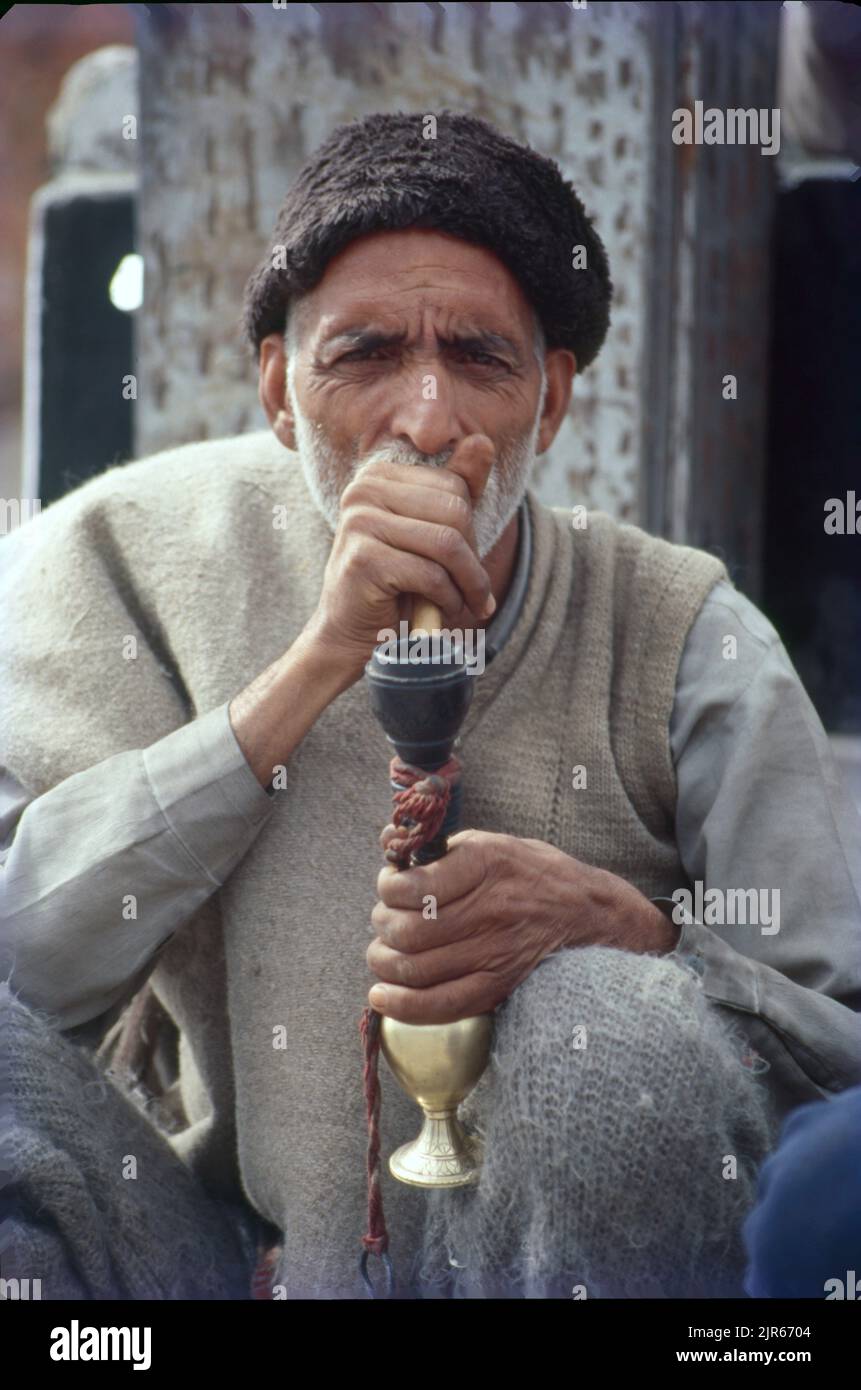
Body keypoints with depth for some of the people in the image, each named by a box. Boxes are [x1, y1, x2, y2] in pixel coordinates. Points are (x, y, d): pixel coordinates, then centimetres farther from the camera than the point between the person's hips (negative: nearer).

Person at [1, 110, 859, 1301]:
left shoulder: (679, 634, -7)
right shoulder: (134, 556, -5)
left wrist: (610, 923, -27)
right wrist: (320, 660, -24)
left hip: (593, 1244, 0)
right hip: (245, 1240, 1)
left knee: (615, 1023, -31)